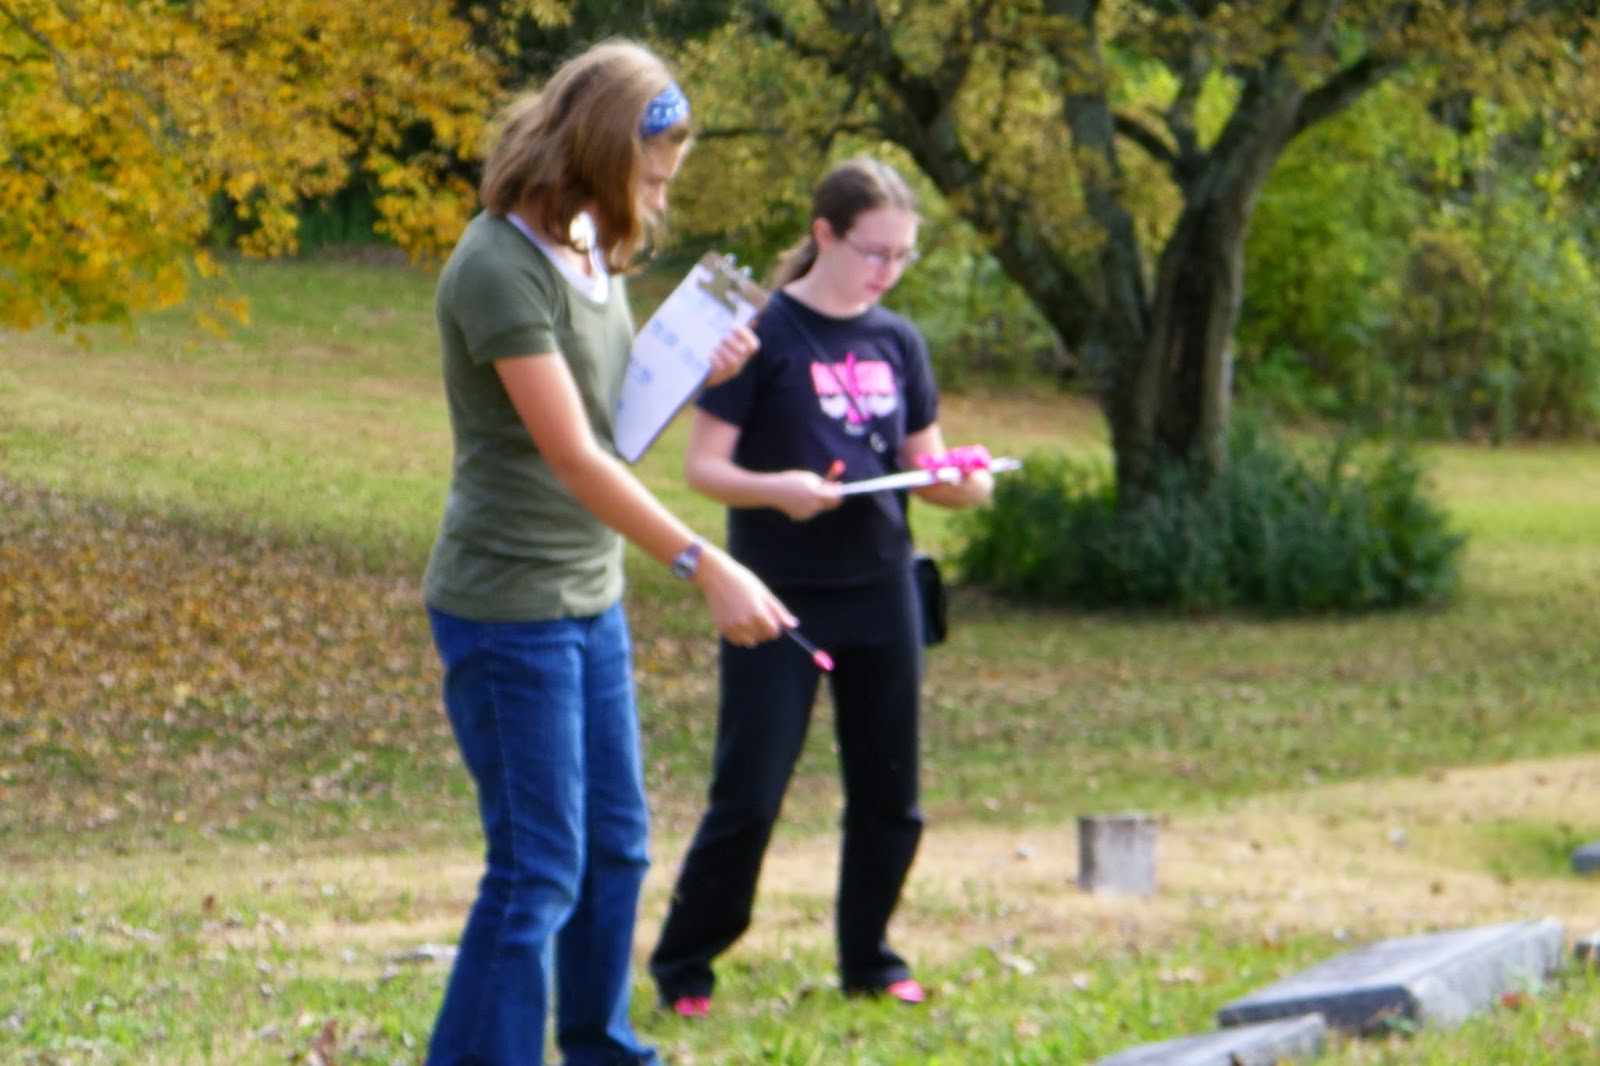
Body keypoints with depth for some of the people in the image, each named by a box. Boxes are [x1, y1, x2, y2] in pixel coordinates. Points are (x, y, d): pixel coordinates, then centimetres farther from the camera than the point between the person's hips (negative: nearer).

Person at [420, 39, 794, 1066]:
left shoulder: (594, 251, 6)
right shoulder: (498, 268, -21)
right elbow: (572, 456, -27)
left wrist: (692, 368, -2)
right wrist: (707, 567, -30)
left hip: (591, 596, 9)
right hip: (510, 606, -9)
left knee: (615, 844, 18)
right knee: (537, 869, -7)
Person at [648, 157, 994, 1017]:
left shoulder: (897, 342, 8)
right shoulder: (763, 334, -8)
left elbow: (923, 462, 15)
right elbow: (704, 465, -8)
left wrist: (961, 485, -8)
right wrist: (776, 489, -27)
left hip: (880, 591, 5)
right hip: (780, 595, -5)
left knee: (887, 794, 9)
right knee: (748, 795, -6)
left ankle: (868, 959, 25)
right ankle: (682, 968, 6)